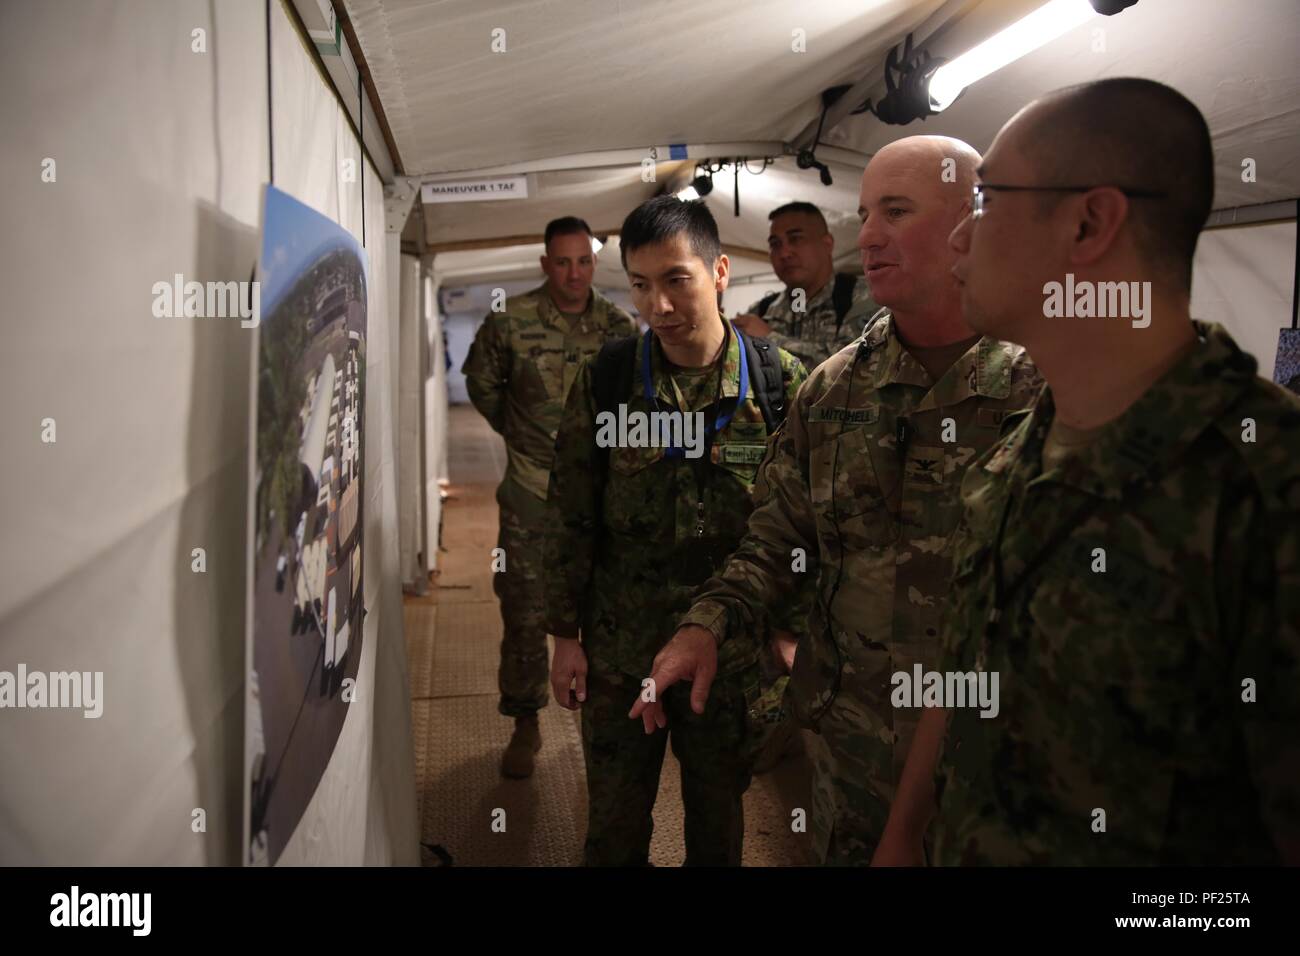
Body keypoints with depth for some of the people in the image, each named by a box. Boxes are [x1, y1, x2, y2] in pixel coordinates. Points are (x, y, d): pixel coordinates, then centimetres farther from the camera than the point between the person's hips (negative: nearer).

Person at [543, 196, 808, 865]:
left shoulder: (780, 382, -7)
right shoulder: (603, 381, -6)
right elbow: (571, 517, -1)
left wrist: (795, 628, 0)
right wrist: (565, 635, 1)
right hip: (618, 650, 1)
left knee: (717, 821, 18)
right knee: (615, 824, 16)